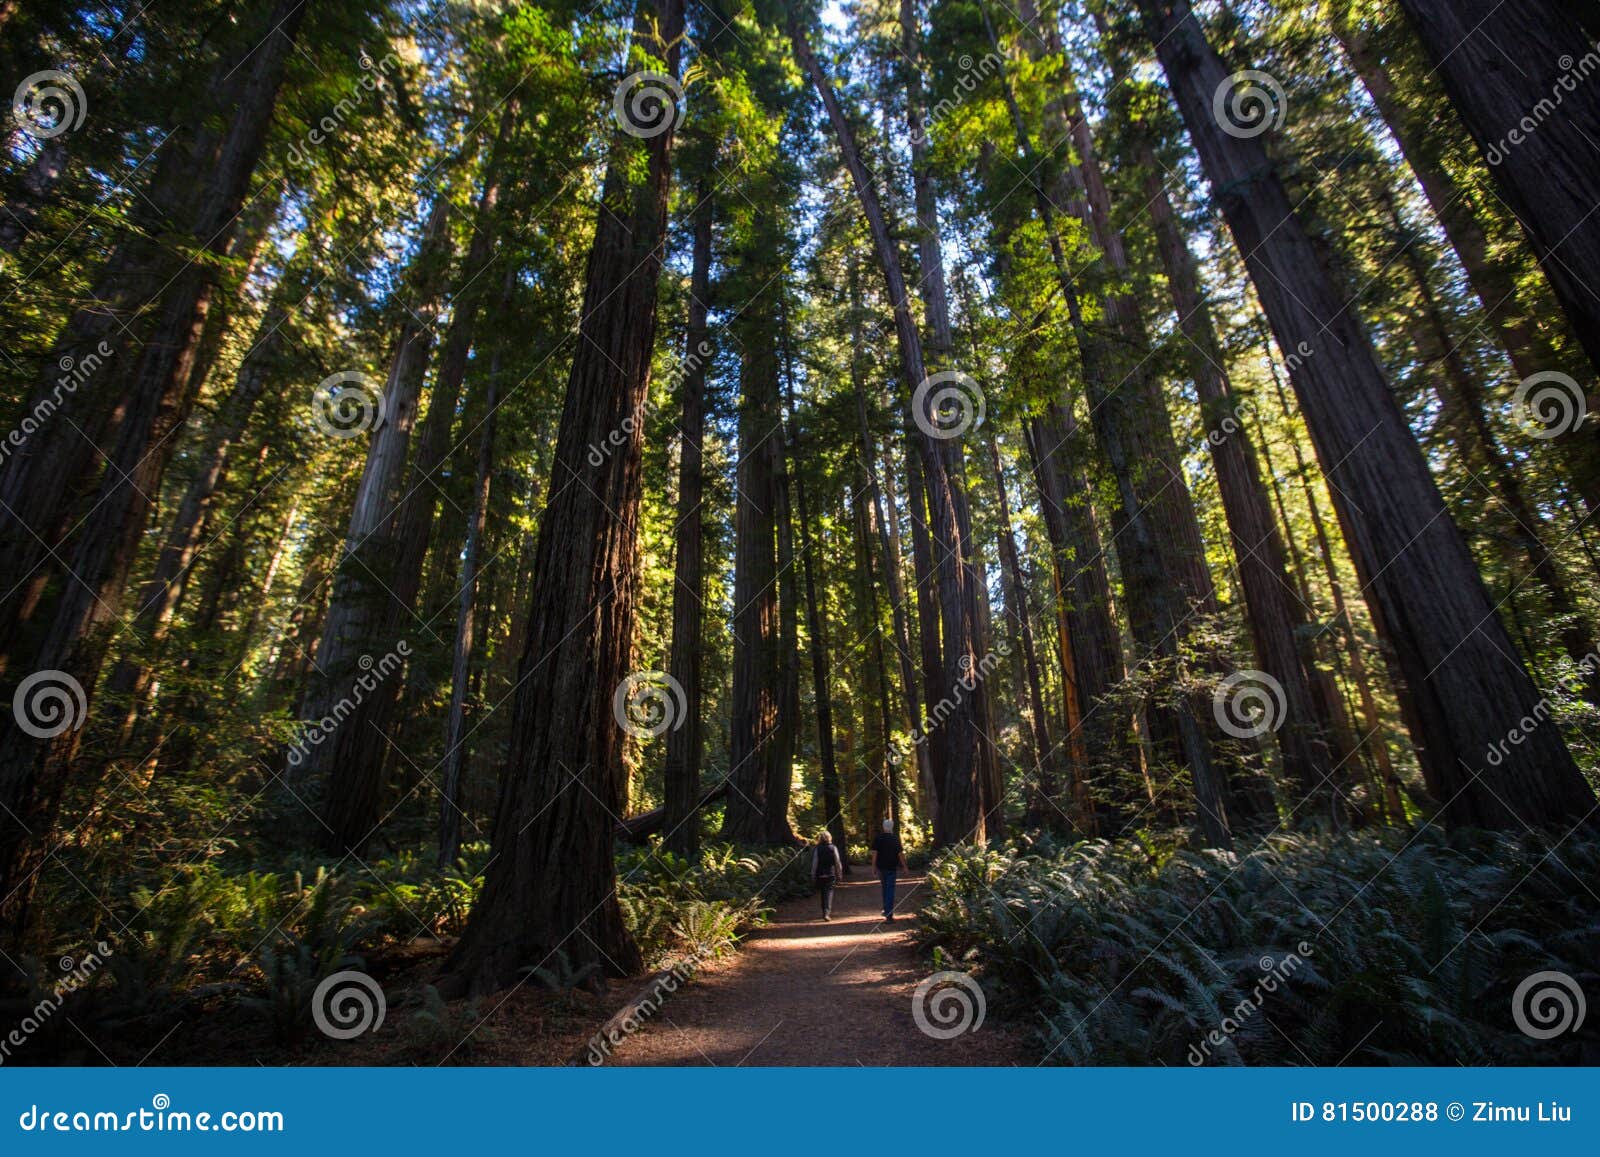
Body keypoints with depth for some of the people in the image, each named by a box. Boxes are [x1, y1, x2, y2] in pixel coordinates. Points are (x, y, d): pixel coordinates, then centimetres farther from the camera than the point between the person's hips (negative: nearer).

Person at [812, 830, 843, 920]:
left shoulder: (816, 849, -5)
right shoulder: (833, 848, -3)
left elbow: (814, 863, -6)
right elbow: (838, 862, -1)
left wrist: (813, 875, 0)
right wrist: (839, 874, 8)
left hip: (820, 875, 1)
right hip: (831, 874, -1)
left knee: (823, 893, 16)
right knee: (829, 893, 1)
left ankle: (826, 912, 25)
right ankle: (827, 912, -14)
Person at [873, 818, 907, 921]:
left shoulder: (878, 838, -2)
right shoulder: (895, 838, -6)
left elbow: (874, 853, -6)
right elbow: (900, 854, -6)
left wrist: (873, 866, -1)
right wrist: (904, 866, 4)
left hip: (881, 866, 3)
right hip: (891, 867, -3)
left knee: (885, 887, 20)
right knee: (890, 889, -1)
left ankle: (886, 910, 29)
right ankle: (889, 914, -8)